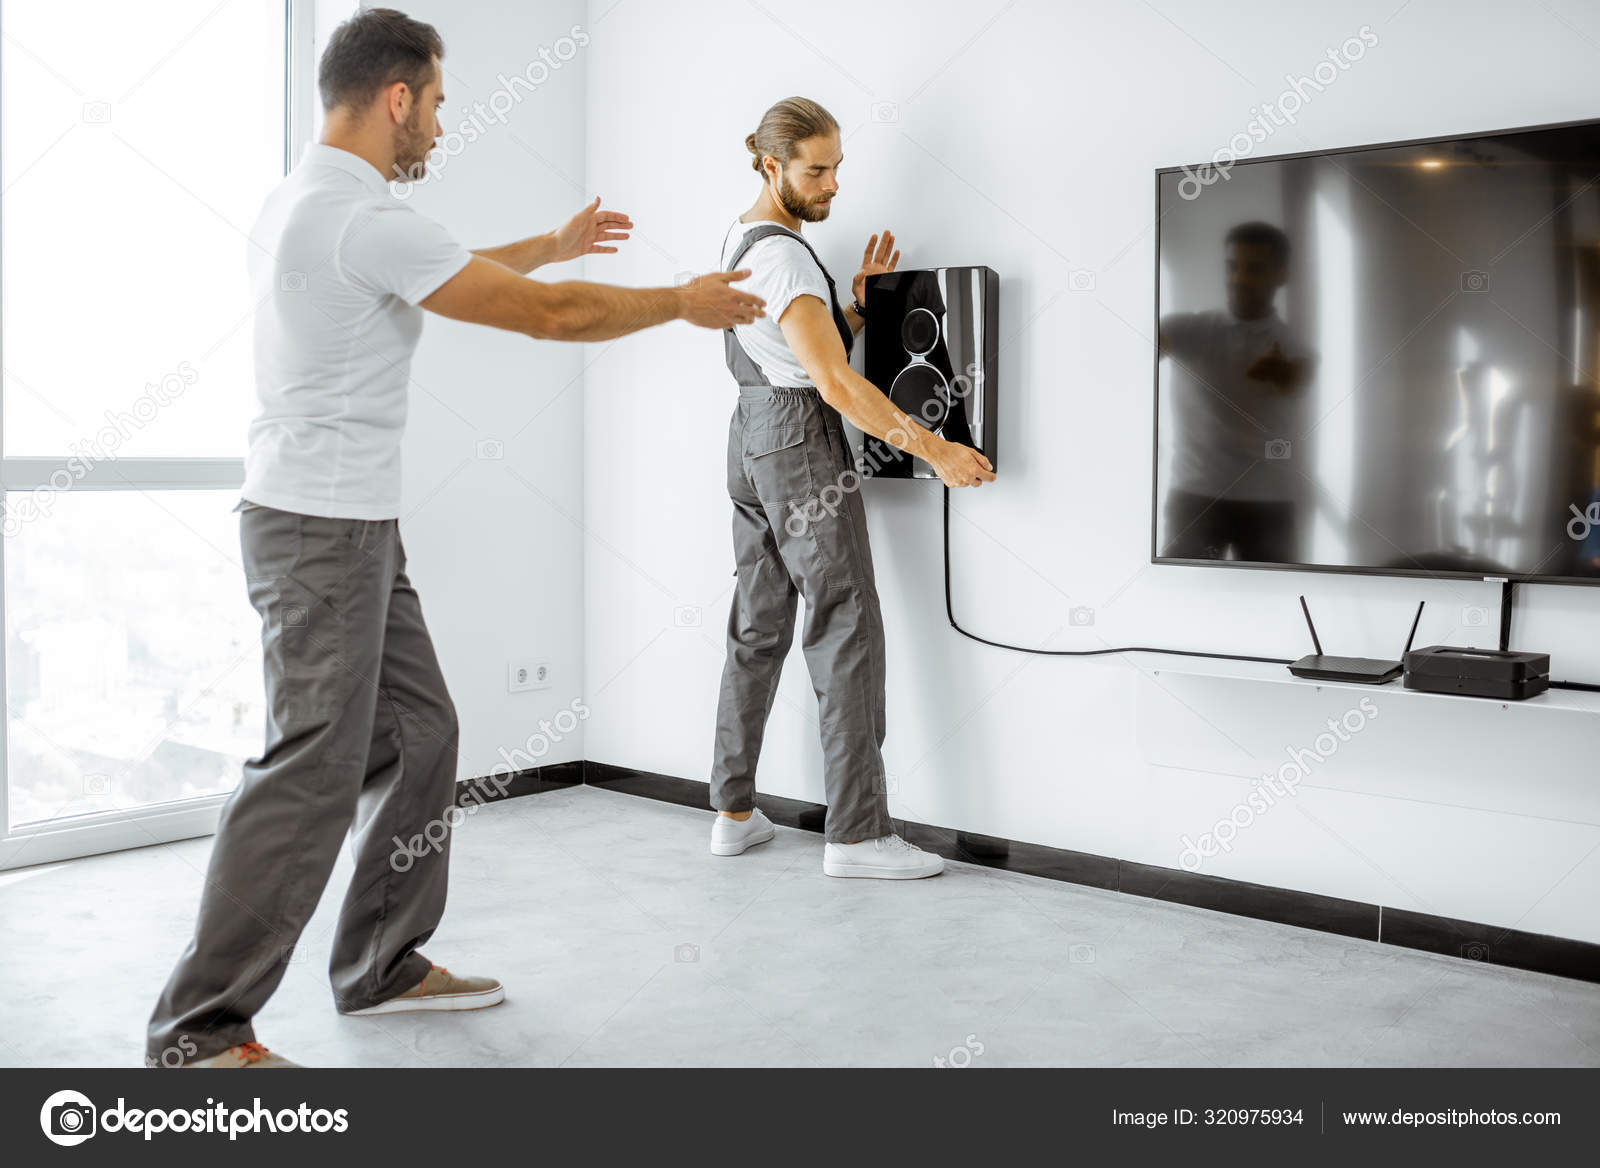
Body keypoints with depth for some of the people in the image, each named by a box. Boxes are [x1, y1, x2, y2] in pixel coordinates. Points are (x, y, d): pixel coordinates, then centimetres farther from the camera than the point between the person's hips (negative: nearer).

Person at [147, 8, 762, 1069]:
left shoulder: (304, 202, 14)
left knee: (418, 733, 15)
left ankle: (382, 968, 25)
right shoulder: (366, 218, -18)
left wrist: (556, 243, 37)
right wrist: (684, 302, -2)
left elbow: (440, 268, 31)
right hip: (326, 530, -11)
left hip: (353, 527, 11)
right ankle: (200, 1031, 1)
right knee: (314, 772, -8)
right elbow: (548, 316, -16)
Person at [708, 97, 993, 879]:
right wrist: (933, 449, -24)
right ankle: (856, 832, -6)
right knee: (847, 631, -8)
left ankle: (734, 812, 17)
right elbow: (834, 381, -24)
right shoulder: (782, 255, -17)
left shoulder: (742, 238, 15)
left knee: (758, 627, 12)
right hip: (803, 441, -10)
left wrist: (858, 304, 3)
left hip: (752, 435, 10)